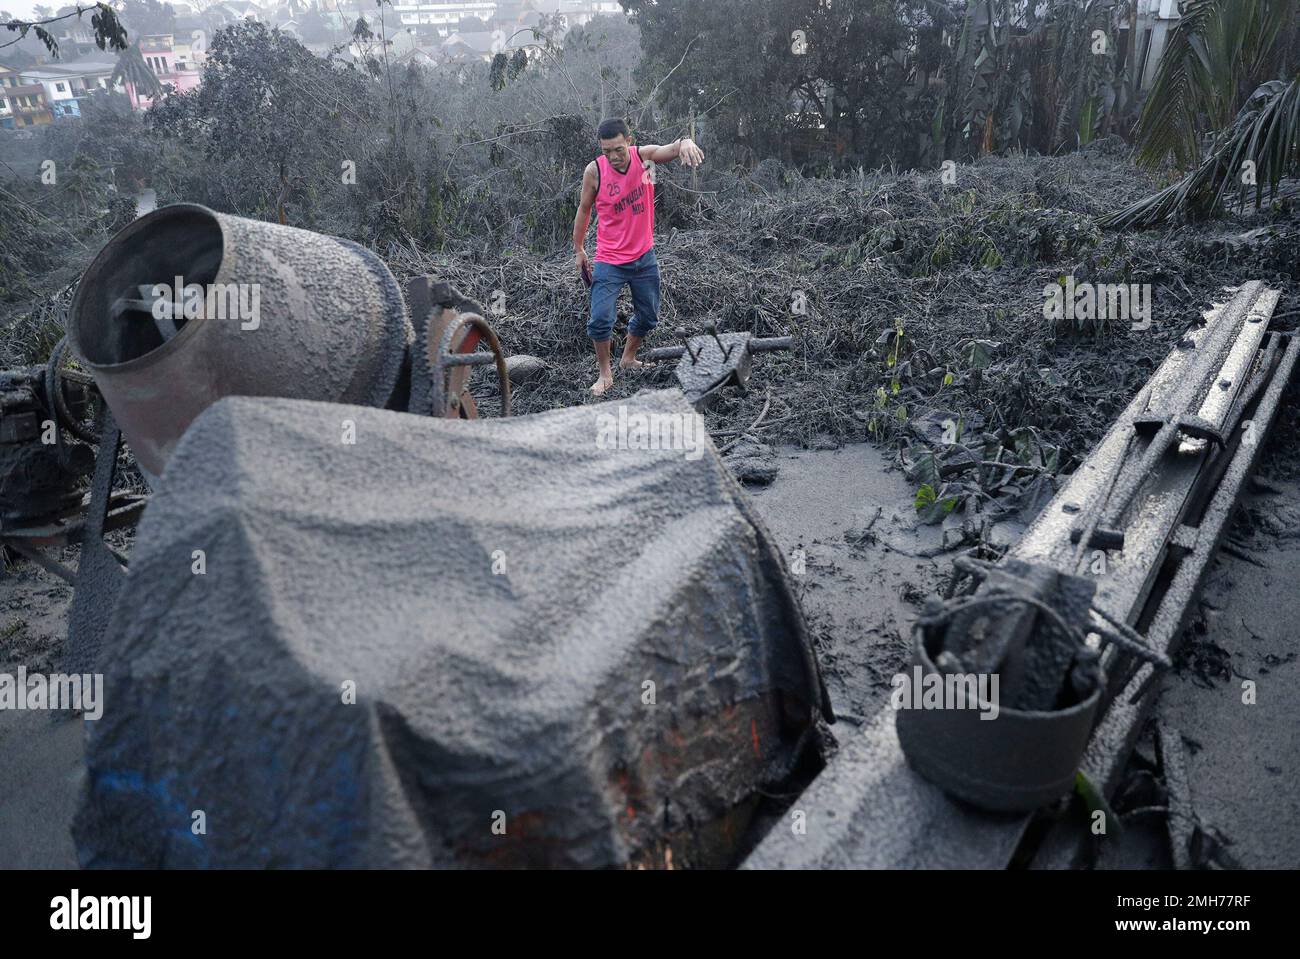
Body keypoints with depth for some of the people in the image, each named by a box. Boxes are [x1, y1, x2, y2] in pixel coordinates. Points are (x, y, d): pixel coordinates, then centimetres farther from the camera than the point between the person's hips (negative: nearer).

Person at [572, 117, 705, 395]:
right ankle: (605, 374, 7)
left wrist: (685, 142, -55)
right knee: (600, 319, -13)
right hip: (609, 261, -2)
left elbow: (672, 150, -30)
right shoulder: (594, 171, -13)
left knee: (648, 316, 15)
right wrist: (578, 250, 7)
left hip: (644, 257, 3)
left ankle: (628, 359, 40)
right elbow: (584, 209, 2)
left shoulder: (644, 155, -11)